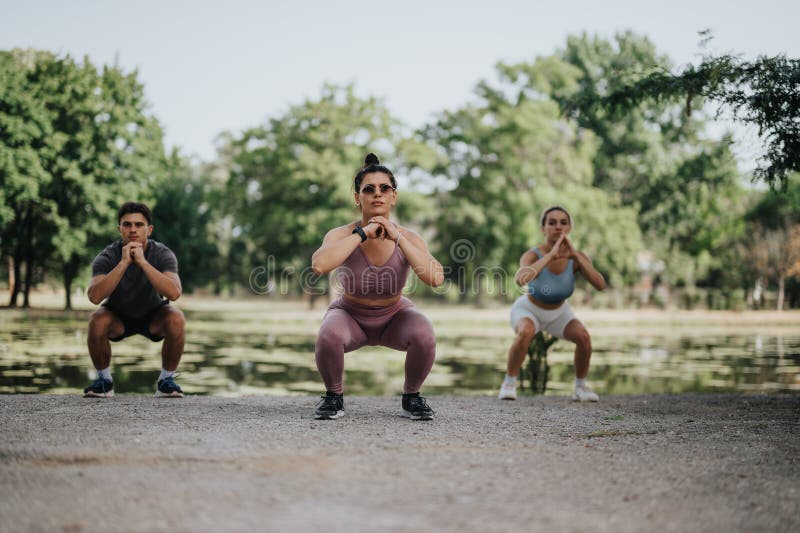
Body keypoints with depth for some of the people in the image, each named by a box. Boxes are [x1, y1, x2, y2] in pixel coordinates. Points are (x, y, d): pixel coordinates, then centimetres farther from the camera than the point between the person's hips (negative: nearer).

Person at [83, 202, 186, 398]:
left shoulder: (163, 254, -25)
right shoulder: (107, 257, -24)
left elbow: (174, 293, -42)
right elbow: (95, 296, -40)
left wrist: (142, 261, -45)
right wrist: (123, 263, -45)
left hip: (154, 314, 0)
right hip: (118, 315, 0)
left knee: (176, 320, -32)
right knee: (97, 321, -31)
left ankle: (166, 380, -9)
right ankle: (104, 380, -7)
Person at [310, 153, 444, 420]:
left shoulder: (408, 237, -20)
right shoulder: (342, 235, -23)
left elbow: (436, 278, -38)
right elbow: (319, 265, -45)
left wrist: (396, 237, -37)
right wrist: (362, 234, -39)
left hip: (394, 317, 1)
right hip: (349, 316, -1)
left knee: (424, 335, -31)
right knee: (329, 336, -35)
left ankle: (411, 397, -2)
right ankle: (334, 396, -5)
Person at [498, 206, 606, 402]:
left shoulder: (577, 257, -23)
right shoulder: (532, 255, -33)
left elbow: (600, 285, -37)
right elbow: (520, 279, -54)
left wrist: (575, 255, -42)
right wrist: (551, 255, -54)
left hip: (558, 313, 3)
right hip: (528, 310, -3)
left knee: (583, 336, -23)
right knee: (525, 333, -36)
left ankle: (581, 387, 1)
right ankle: (509, 383, -15)